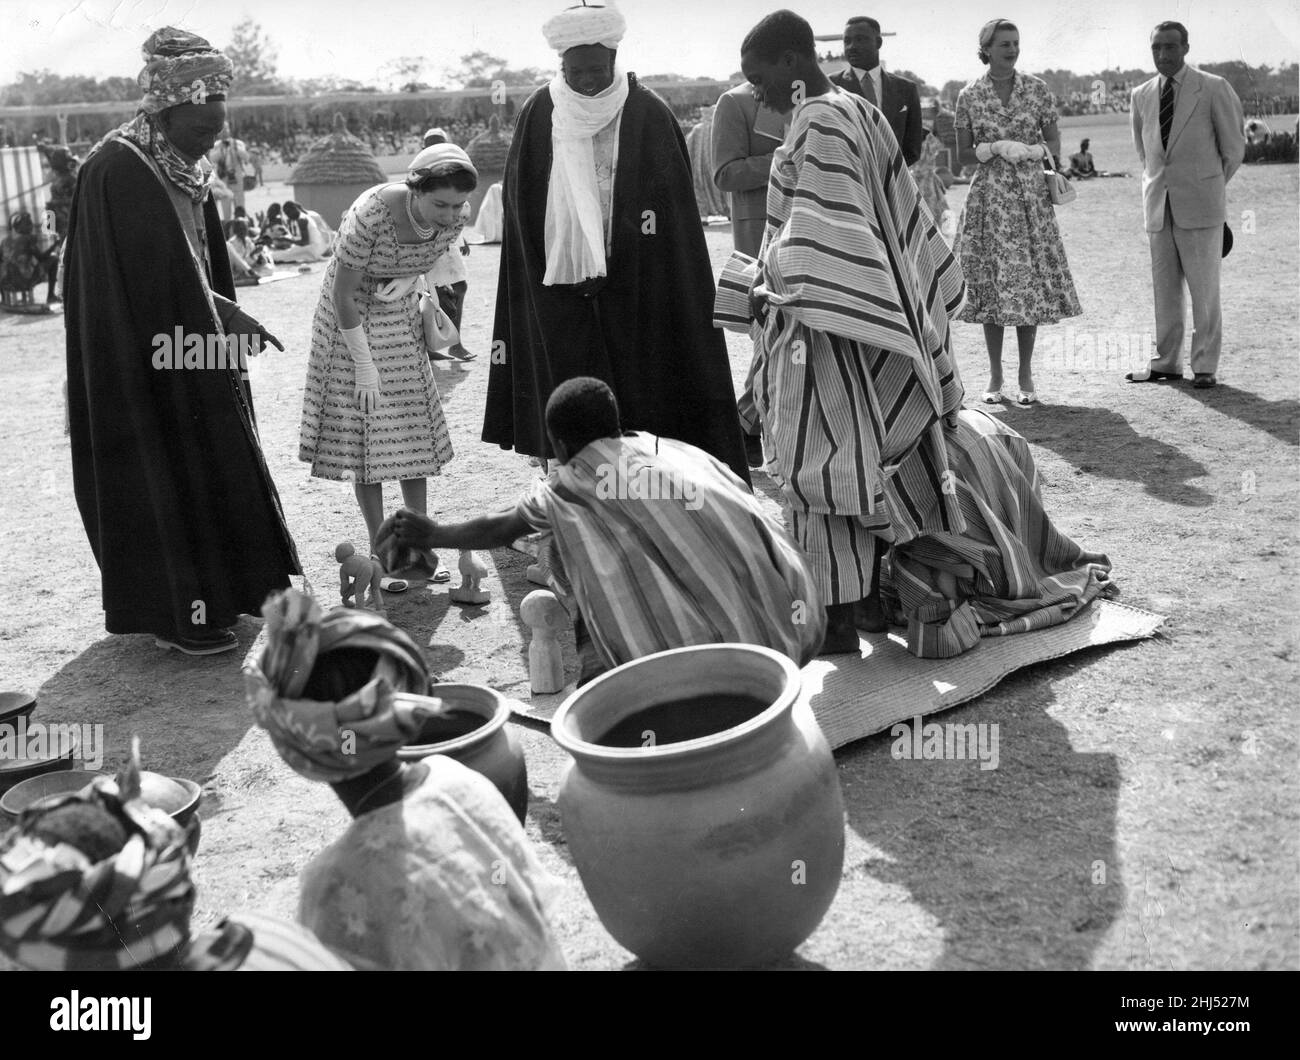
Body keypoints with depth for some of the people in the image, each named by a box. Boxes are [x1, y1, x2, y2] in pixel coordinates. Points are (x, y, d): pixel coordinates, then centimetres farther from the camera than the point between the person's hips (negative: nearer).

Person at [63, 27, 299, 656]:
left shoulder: (185, 171, 9)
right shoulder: (117, 170, -18)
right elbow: (155, 276, -23)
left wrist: (224, 315, 7)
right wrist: (227, 317, -22)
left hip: (190, 349, 9)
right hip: (143, 359, -9)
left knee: (208, 471, 15)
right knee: (163, 476, -1)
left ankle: (213, 591, 28)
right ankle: (172, 612, 10)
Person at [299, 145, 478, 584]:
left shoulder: (453, 221, -18)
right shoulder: (372, 214, -34)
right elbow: (343, 295, -26)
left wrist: (409, 280, -17)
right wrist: (363, 366, -22)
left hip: (400, 319, 5)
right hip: (352, 320, -5)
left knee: (414, 428, 5)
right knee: (363, 430, -2)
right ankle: (381, 548, 6)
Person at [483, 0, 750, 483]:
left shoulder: (649, 114, -2)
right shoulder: (539, 115, 4)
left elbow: (676, 217, 1)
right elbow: (521, 212, 8)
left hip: (636, 295, -1)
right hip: (559, 295, 2)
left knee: (640, 404, 2)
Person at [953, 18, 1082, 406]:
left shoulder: (1036, 89, 4)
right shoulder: (969, 96, 1)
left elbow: (1054, 142, 10)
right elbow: (963, 155, 3)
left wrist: (1036, 150, -11)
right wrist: (996, 148, -13)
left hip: (1031, 195, 1)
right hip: (988, 196, -1)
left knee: (1031, 282, -1)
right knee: (991, 283, 0)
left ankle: (1026, 375, 8)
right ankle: (995, 376, 10)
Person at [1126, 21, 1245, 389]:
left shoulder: (1214, 89, -2)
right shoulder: (1141, 95, 10)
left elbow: (1233, 149, 6)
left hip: (1200, 206, -4)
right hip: (1158, 205, 4)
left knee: (1204, 289, -2)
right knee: (1164, 289, 7)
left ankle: (1205, 366, 5)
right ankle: (1166, 362, 16)